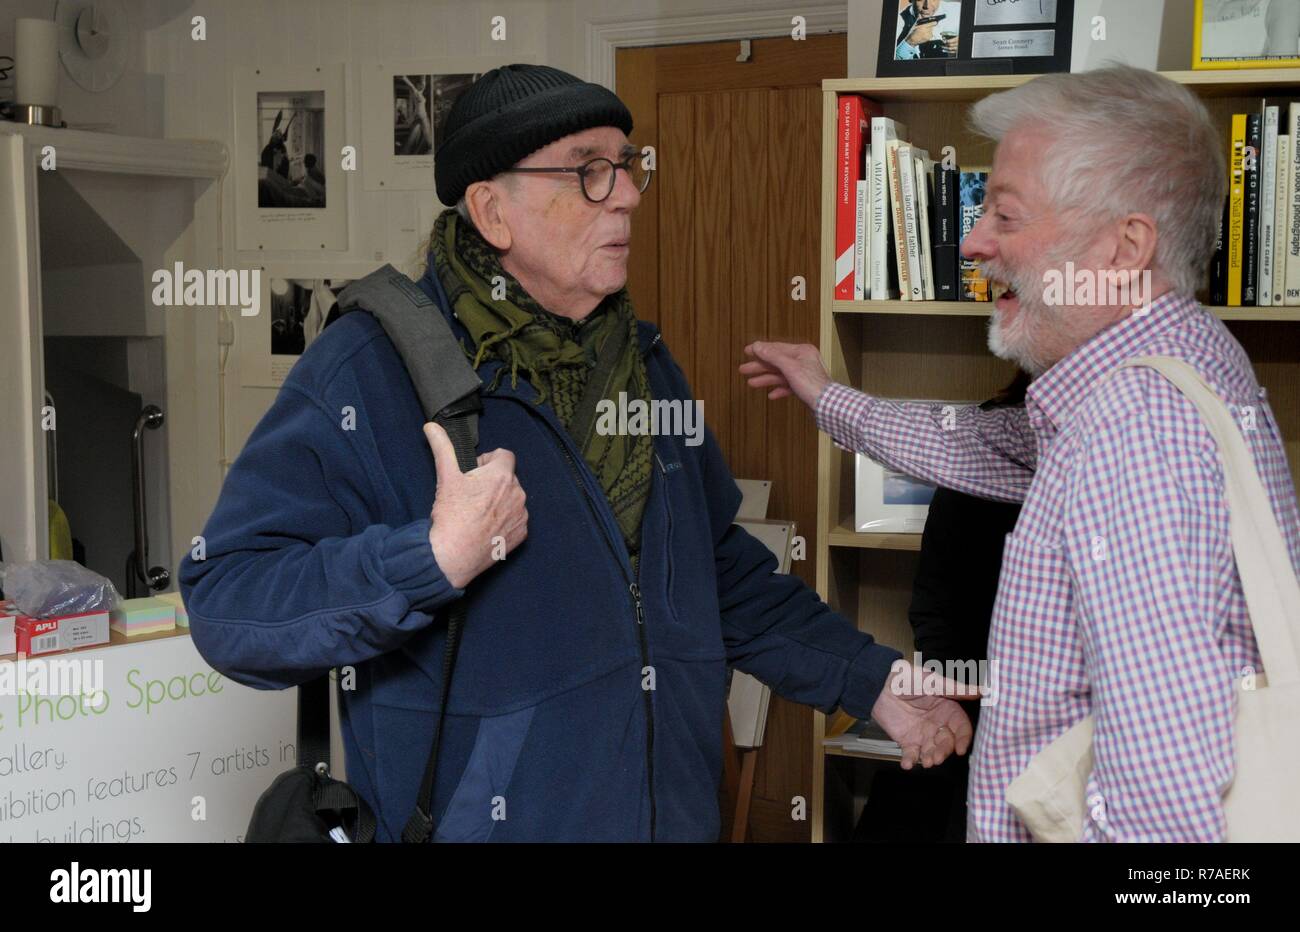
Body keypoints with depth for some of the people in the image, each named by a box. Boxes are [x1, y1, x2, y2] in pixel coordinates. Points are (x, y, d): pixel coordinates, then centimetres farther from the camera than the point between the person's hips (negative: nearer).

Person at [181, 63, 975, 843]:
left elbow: (720, 569, 16)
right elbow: (228, 605, -22)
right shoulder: (370, 369, -15)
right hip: (476, 818, -6)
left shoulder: (643, 362, 8)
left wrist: (870, 680, 11)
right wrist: (434, 559, -33)